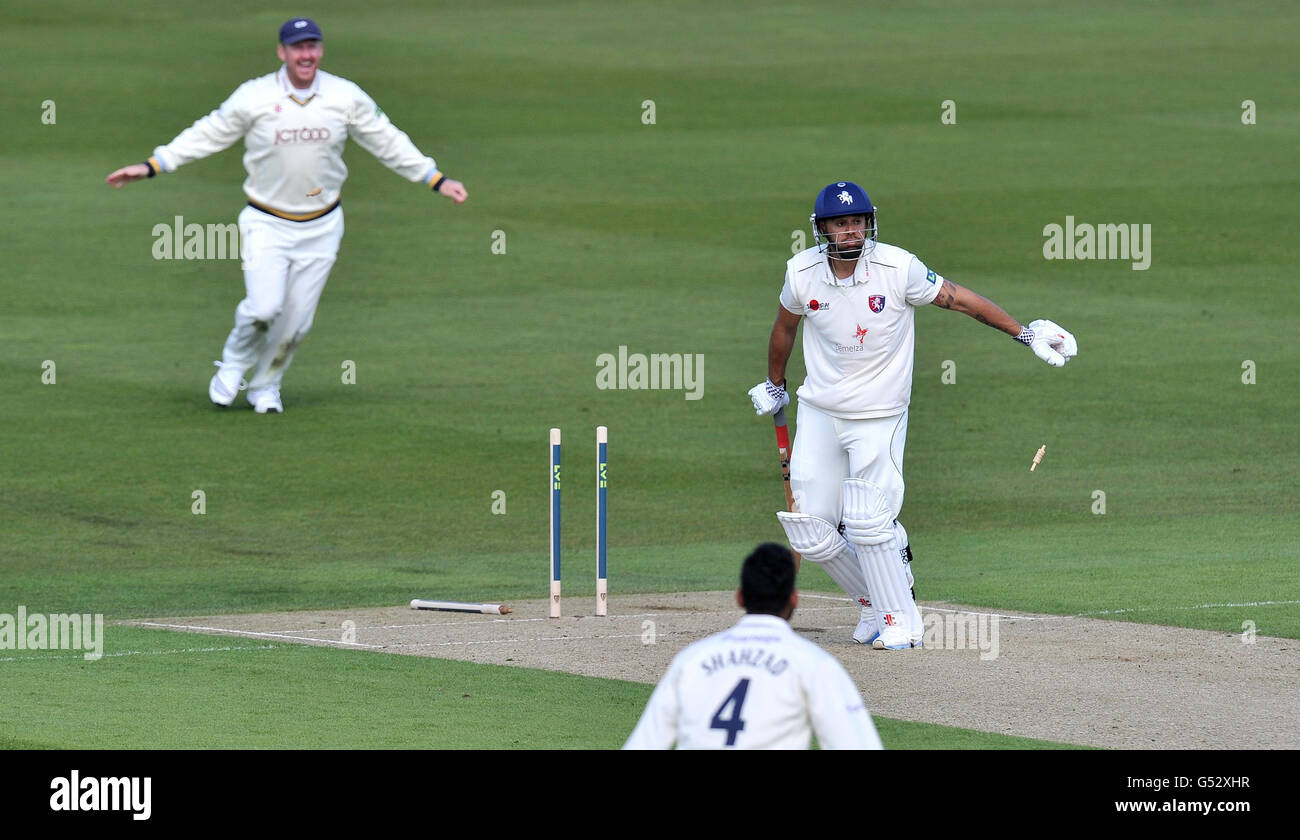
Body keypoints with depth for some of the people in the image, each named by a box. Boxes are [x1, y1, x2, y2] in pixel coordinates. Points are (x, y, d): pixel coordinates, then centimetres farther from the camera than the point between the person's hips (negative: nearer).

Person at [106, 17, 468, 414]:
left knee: (296, 320, 2)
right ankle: (233, 366, 13)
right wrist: (150, 166, -6)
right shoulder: (254, 97, -8)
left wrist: (437, 180, 4)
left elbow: (388, 142, 6)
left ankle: (265, 385, 26)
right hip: (266, 224, -2)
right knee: (265, 307, -17)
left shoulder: (346, 97, -3)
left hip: (321, 227, 2)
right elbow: (205, 136, -1)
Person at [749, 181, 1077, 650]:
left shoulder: (897, 268, -17)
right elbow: (785, 325, 12)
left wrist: (1025, 333, -10)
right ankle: (873, 600, 24)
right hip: (818, 413, 4)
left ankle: (899, 619, 7)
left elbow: (957, 299, -8)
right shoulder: (802, 273, -8)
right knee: (809, 531, 0)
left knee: (867, 520, -13)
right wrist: (773, 385, 25)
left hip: (879, 417, -4)